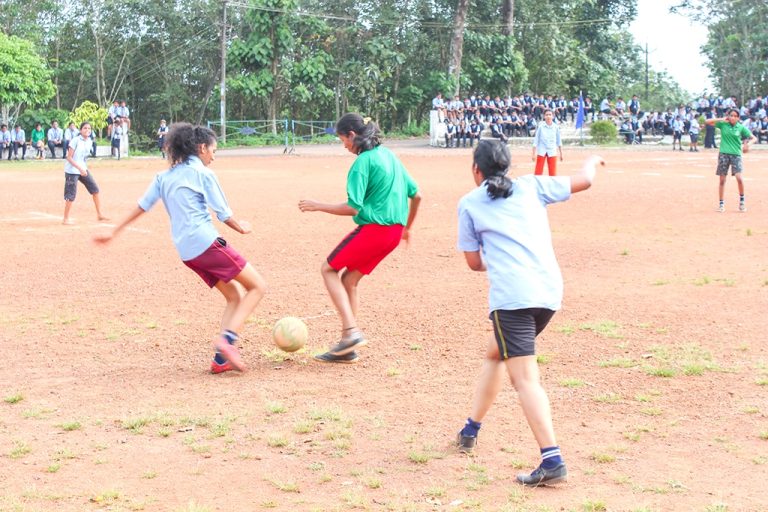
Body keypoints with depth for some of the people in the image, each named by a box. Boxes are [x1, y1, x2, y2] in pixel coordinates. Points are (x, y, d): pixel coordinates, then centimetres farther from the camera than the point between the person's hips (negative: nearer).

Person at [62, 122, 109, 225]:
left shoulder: (89, 141, 5)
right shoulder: (75, 140, -15)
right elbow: (69, 157, -18)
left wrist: (84, 168, 12)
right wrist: (80, 168, -25)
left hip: (83, 169, 7)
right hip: (72, 170, -7)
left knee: (95, 189, 6)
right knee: (71, 195, -6)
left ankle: (99, 215, 15)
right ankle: (65, 219, 5)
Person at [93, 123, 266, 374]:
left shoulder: (164, 177, 15)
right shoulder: (202, 173, -4)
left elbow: (141, 206, 13)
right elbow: (223, 212, -3)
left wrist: (114, 233, 19)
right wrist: (241, 228, 16)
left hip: (186, 252, 8)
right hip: (207, 243, -7)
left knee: (235, 296, 15)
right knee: (257, 287, -1)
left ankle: (222, 358, 4)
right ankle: (227, 338, -18)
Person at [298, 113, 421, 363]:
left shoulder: (363, 162, -12)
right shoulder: (389, 155, 14)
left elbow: (352, 208, -17)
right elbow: (415, 195, 19)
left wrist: (317, 206, -6)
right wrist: (407, 227, 31)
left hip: (373, 229, -9)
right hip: (395, 230, 9)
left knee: (329, 269, 7)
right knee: (348, 279, 16)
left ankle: (351, 331, -6)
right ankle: (347, 347, 16)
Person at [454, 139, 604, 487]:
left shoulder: (469, 203, 8)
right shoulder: (530, 186, 15)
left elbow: (474, 262, 11)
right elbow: (584, 181, 20)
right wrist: (592, 160, 42)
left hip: (511, 297, -6)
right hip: (550, 292, 6)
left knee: (525, 379, -8)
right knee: (494, 354, 25)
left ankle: (552, 460, -21)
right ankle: (470, 430, 34)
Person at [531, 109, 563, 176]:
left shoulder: (556, 127, 1)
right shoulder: (540, 126, -4)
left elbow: (559, 141, 9)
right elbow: (536, 140, -1)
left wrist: (561, 154, 10)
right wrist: (533, 154, -5)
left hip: (552, 152, 2)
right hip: (541, 152, -1)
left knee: (553, 173, 2)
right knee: (538, 172, -3)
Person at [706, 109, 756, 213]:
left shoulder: (741, 127, 1)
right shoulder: (723, 124, 2)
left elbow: (753, 138, 6)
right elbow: (708, 122, -3)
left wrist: (748, 144, -14)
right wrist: (721, 119, -8)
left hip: (736, 154, -1)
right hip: (723, 154, 1)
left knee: (739, 178, -16)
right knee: (722, 180, 3)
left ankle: (742, 200, 5)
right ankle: (721, 204, 12)